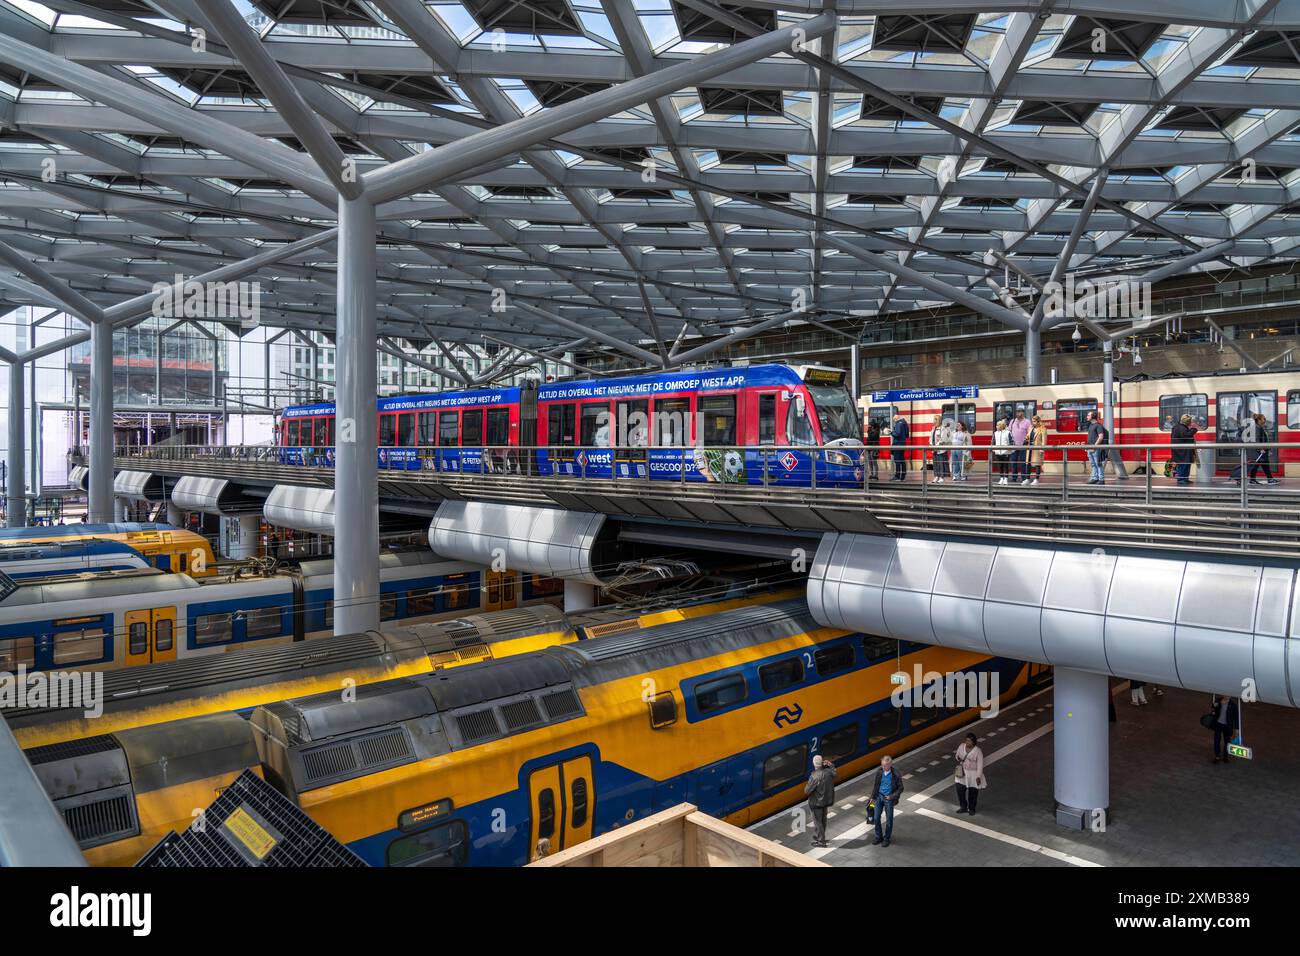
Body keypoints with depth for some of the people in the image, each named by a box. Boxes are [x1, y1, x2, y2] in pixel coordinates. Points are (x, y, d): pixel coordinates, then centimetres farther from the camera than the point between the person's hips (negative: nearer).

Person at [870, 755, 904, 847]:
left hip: (889, 799, -4)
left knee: (889, 820, 8)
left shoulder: (896, 775, -18)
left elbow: (900, 789, -7)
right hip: (879, 796, 4)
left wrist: (892, 797, -16)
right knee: (877, 818, 8)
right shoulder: (879, 772, -6)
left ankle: (887, 838, 25)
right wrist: (873, 797, 11)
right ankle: (878, 837, 26)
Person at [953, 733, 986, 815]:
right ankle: (963, 807, 26)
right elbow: (957, 755, 10)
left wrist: (978, 777, -15)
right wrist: (959, 759, -13)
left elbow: (980, 765, -14)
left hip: (973, 775, -4)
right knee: (960, 790, 6)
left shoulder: (978, 751, -18)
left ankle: (971, 809, 31)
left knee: (973, 793, 10)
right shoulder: (961, 746, -6)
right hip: (962, 773, 4)